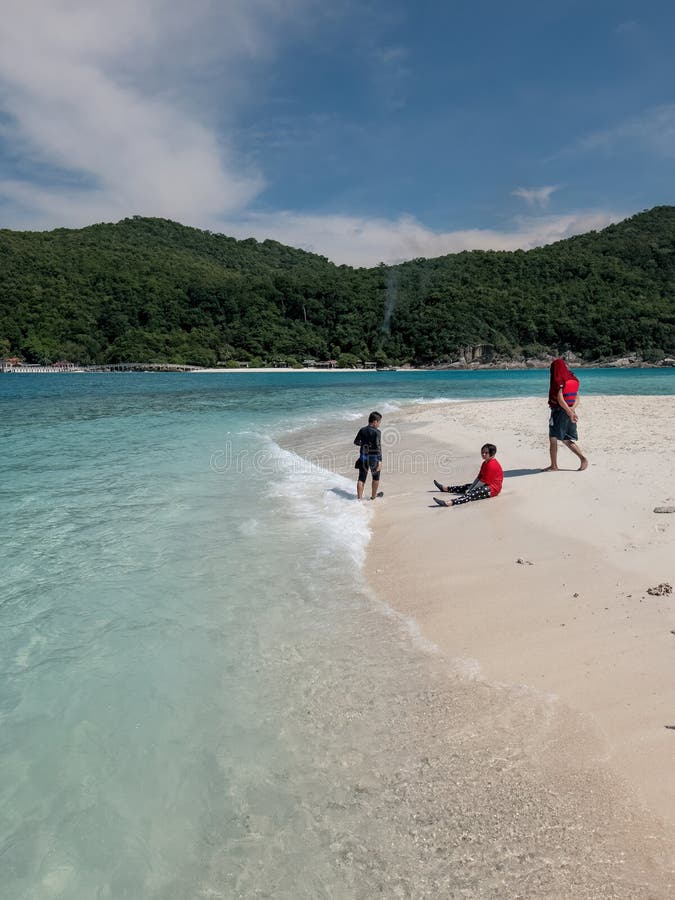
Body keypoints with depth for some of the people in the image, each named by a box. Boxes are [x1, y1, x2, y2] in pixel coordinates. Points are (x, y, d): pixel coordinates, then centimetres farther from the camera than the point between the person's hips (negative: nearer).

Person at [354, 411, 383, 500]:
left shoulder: (362, 430, 1)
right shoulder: (376, 432, -15)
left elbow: (356, 442, 10)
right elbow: (378, 447, -21)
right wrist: (380, 461, -22)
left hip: (363, 457, 4)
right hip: (374, 457, -4)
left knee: (361, 479, 7)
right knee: (376, 477, 18)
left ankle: (359, 498, 1)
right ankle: (373, 496, 31)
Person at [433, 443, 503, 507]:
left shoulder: (492, 465, -18)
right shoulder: (485, 463, 15)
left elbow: (484, 481, -19)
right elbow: (479, 477, 12)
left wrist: (472, 490, -13)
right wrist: (470, 488, 3)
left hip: (492, 489, -11)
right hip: (487, 486, 11)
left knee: (472, 494, -30)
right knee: (467, 487, 15)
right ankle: (444, 488, 26)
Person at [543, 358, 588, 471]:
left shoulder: (558, 381, -12)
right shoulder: (572, 379, 11)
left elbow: (560, 399, -19)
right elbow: (577, 397, 8)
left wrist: (570, 412, -17)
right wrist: (572, 409, -6)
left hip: (559, 411, -8)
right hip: (569, 411, 8)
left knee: (553, 438, 0)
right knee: (566, 439, 15)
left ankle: (554, 466, 3)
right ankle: (583, 459, 4)